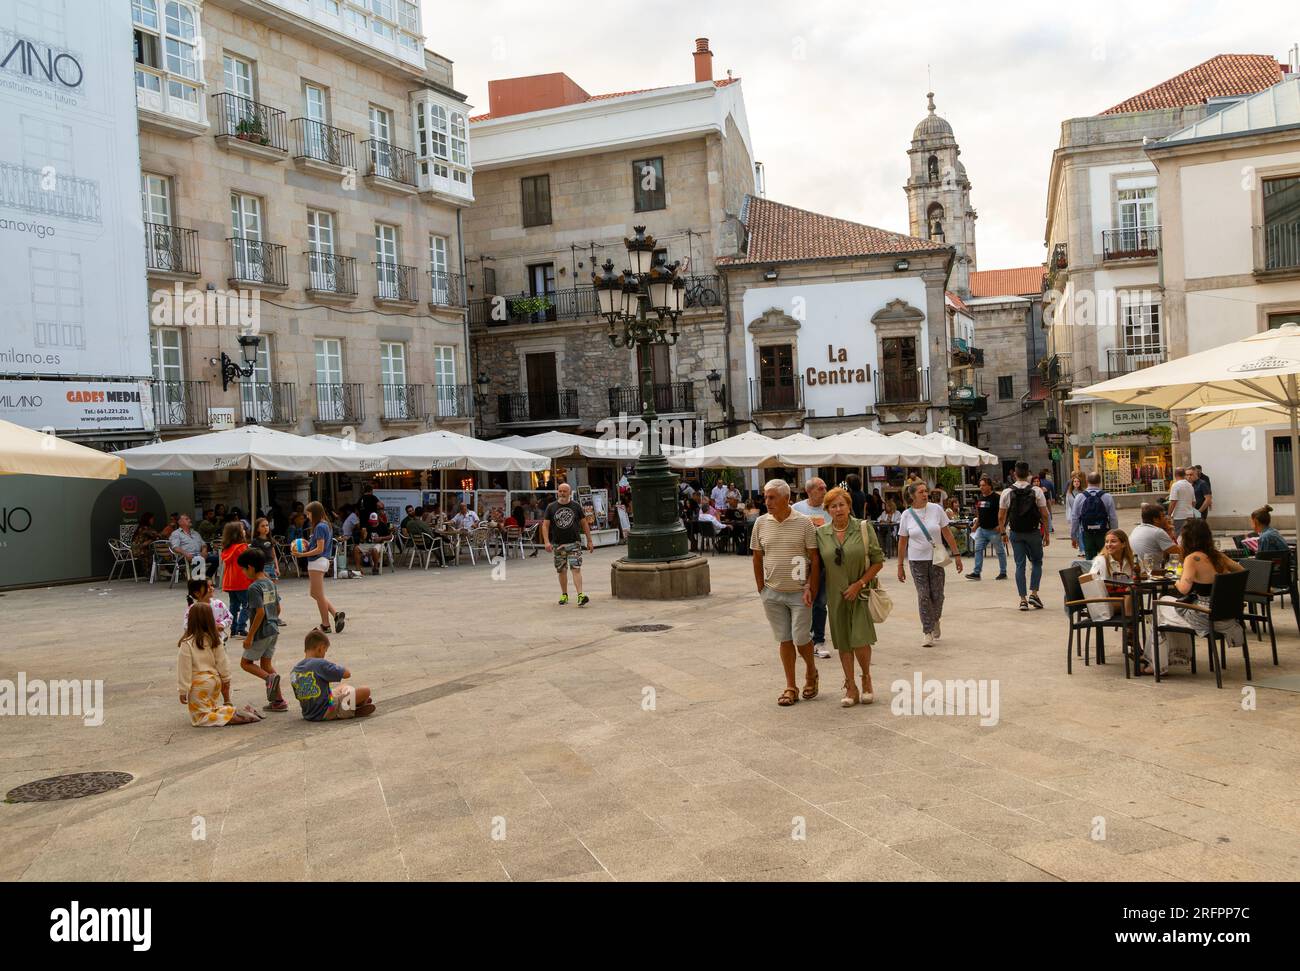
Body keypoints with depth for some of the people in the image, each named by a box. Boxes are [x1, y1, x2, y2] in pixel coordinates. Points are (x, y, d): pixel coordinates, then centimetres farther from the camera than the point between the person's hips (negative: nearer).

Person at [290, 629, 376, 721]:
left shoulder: (294, 671, 3)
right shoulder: (320, 664, -20)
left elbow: (298, 696, 11)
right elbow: (347, 674, -14)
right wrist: (337, 667, 6)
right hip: (325, 713, -9)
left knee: (344, 688, 32)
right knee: (366, 691, -4)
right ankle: (354, 712, 20)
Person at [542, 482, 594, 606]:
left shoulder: (576, 506, 4)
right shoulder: (551, 507, 5)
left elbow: (584, 524, 9)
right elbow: (545, 525, 3)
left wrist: (589, 541, 7)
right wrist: (546, 542, -11)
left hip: (574, 543, -2)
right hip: (558, 544, 2)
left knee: (576, 569, -12)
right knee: (562, 571, 9)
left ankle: (580, 596, -20)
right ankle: (564, 595, 23)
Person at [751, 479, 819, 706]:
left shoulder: (804, 522, -8)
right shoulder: (761, 523, 1)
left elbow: (814, 558, -5)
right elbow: (757, 558, 9)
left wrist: (810, 587, -10)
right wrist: (761, 588, 6)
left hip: (799, 593, -3)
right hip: (772, 593, 3)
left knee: (801, 638, 0)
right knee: (784, 639, 8)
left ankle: (811, 672, 29)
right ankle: (790, 687, 18)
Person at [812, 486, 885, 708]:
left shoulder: (864, 528, -4)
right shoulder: (820, 533, 1)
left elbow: (878, 561, -2)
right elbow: (816, 566, 9)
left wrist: (859, 584, -10)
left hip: (861, 593, -2)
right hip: (836, 596, 2)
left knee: (860, 640, -8)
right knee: (843, 642, 7)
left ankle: (866, 679, 19)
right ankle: (851, 688, 19)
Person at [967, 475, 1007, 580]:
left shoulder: (996, 498, -12)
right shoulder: (980, 498, 10)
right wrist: (976, 524, 16)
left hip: (994, 529, -7)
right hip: (982, 529, 7)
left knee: (1000, 551, 6)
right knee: (978, 550, 1)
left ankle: (1003, 572, 16)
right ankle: (977, 572, 3)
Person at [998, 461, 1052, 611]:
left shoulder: (1006, 492, -4)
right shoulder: (1036, 491, -6)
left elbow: (1001, 516, -2)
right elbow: (1045, 515, -5)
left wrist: (1003, 531, 13)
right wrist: (1046, 534, 4)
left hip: (1015, 533, 1)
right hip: (1033, 532, -1)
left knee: (1020, 565, 6)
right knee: (1037, 562, 15)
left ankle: (1023, 599, 4)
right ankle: (1033, 593, 3)